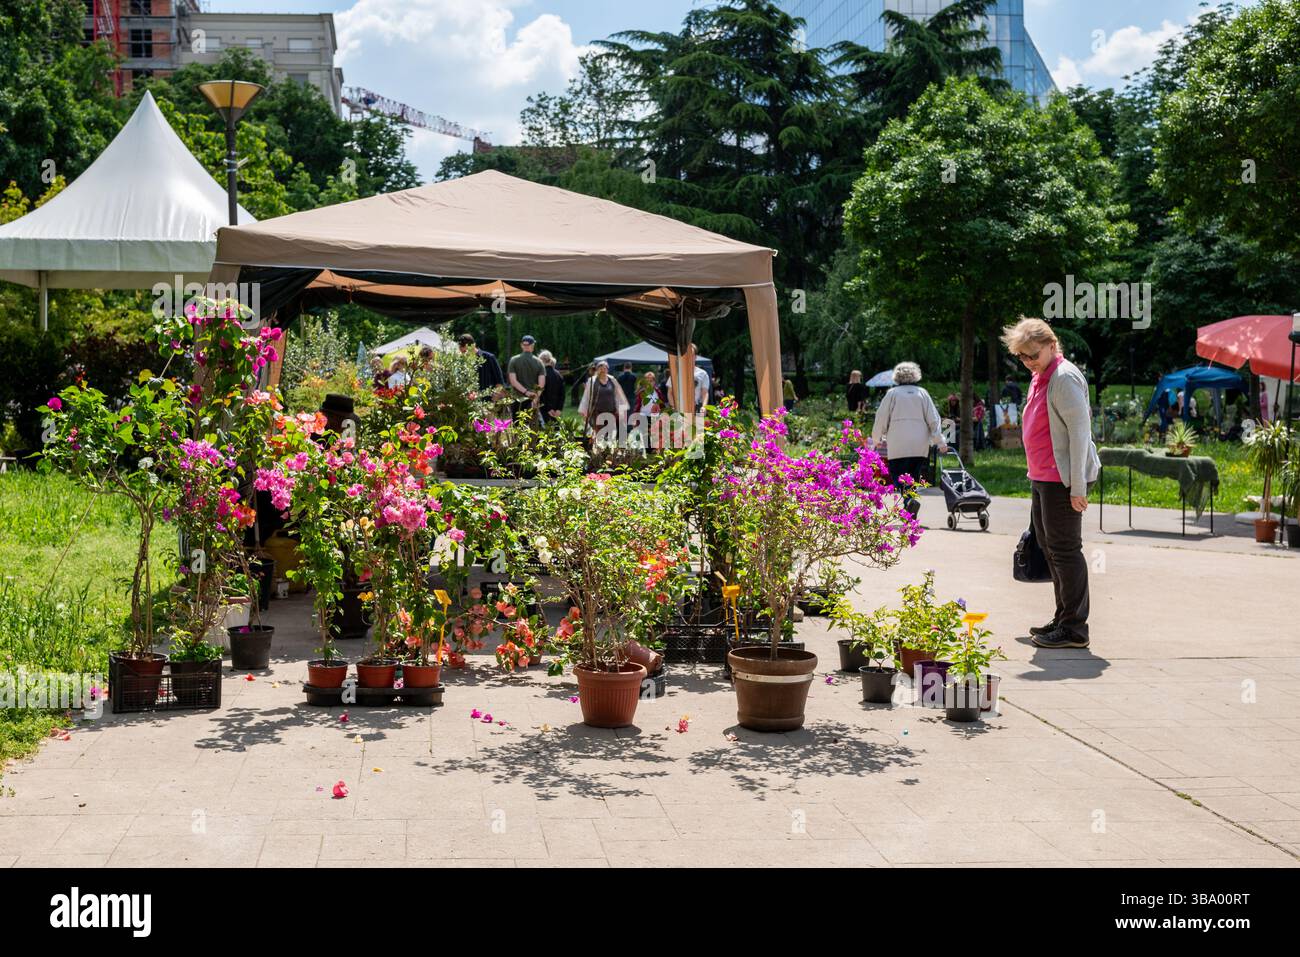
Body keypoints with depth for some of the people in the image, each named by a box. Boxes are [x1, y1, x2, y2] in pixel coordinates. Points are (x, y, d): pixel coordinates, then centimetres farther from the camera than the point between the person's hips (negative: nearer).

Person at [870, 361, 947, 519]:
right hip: (920, 446, 3)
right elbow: (933, 419, 4)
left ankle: (910, 499, -28)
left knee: (898, 476, 0)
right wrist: (940, 441, 6)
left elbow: (881, 418, 4)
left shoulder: (892, 393, 1)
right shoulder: (922, 393, 8)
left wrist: (876, 439, 18)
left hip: (897, 445, -3)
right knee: (914, 476, 10)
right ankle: (911, 517, 8)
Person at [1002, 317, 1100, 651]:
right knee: (1049, 548, 16)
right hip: (1042, 477, 10)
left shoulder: (1064, 378, -15)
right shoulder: (1040, 377, 15)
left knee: (1065, 550, -5)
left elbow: (1080, 431, -19)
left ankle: (1075, 629, 2)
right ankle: (1063, 619, 27)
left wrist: (1078, 487, -21)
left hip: (1062, 479, -10)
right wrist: (1036, 475, 17)